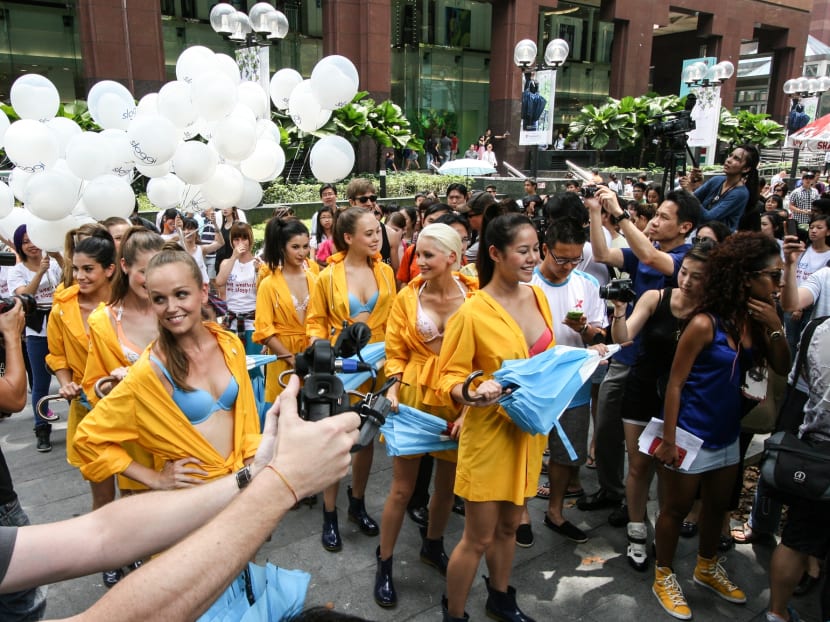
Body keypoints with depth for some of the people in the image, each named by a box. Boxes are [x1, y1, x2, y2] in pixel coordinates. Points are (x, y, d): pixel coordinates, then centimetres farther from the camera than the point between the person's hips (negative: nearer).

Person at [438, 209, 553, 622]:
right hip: (490, 431, -6)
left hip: (529, 428, 6)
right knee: (478, 538, 5)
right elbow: (450, 377, -14)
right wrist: (473, 395, -32)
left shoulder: (537, 296, 1)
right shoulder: (473, 313, -19)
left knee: (509, 526, 23)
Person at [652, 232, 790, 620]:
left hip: (727, 433, 7)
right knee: (676, 508, 10)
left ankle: (707, 567, 46)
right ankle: (664, 576, 30)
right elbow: (675, 383, -18)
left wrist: (775, 327, -12)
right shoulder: (705, 324, -22)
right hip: (691, 435, -7)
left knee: (717, 505, 23)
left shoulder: (754, 321, -3)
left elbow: (782, 369, 4)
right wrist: (668, 440, -18)